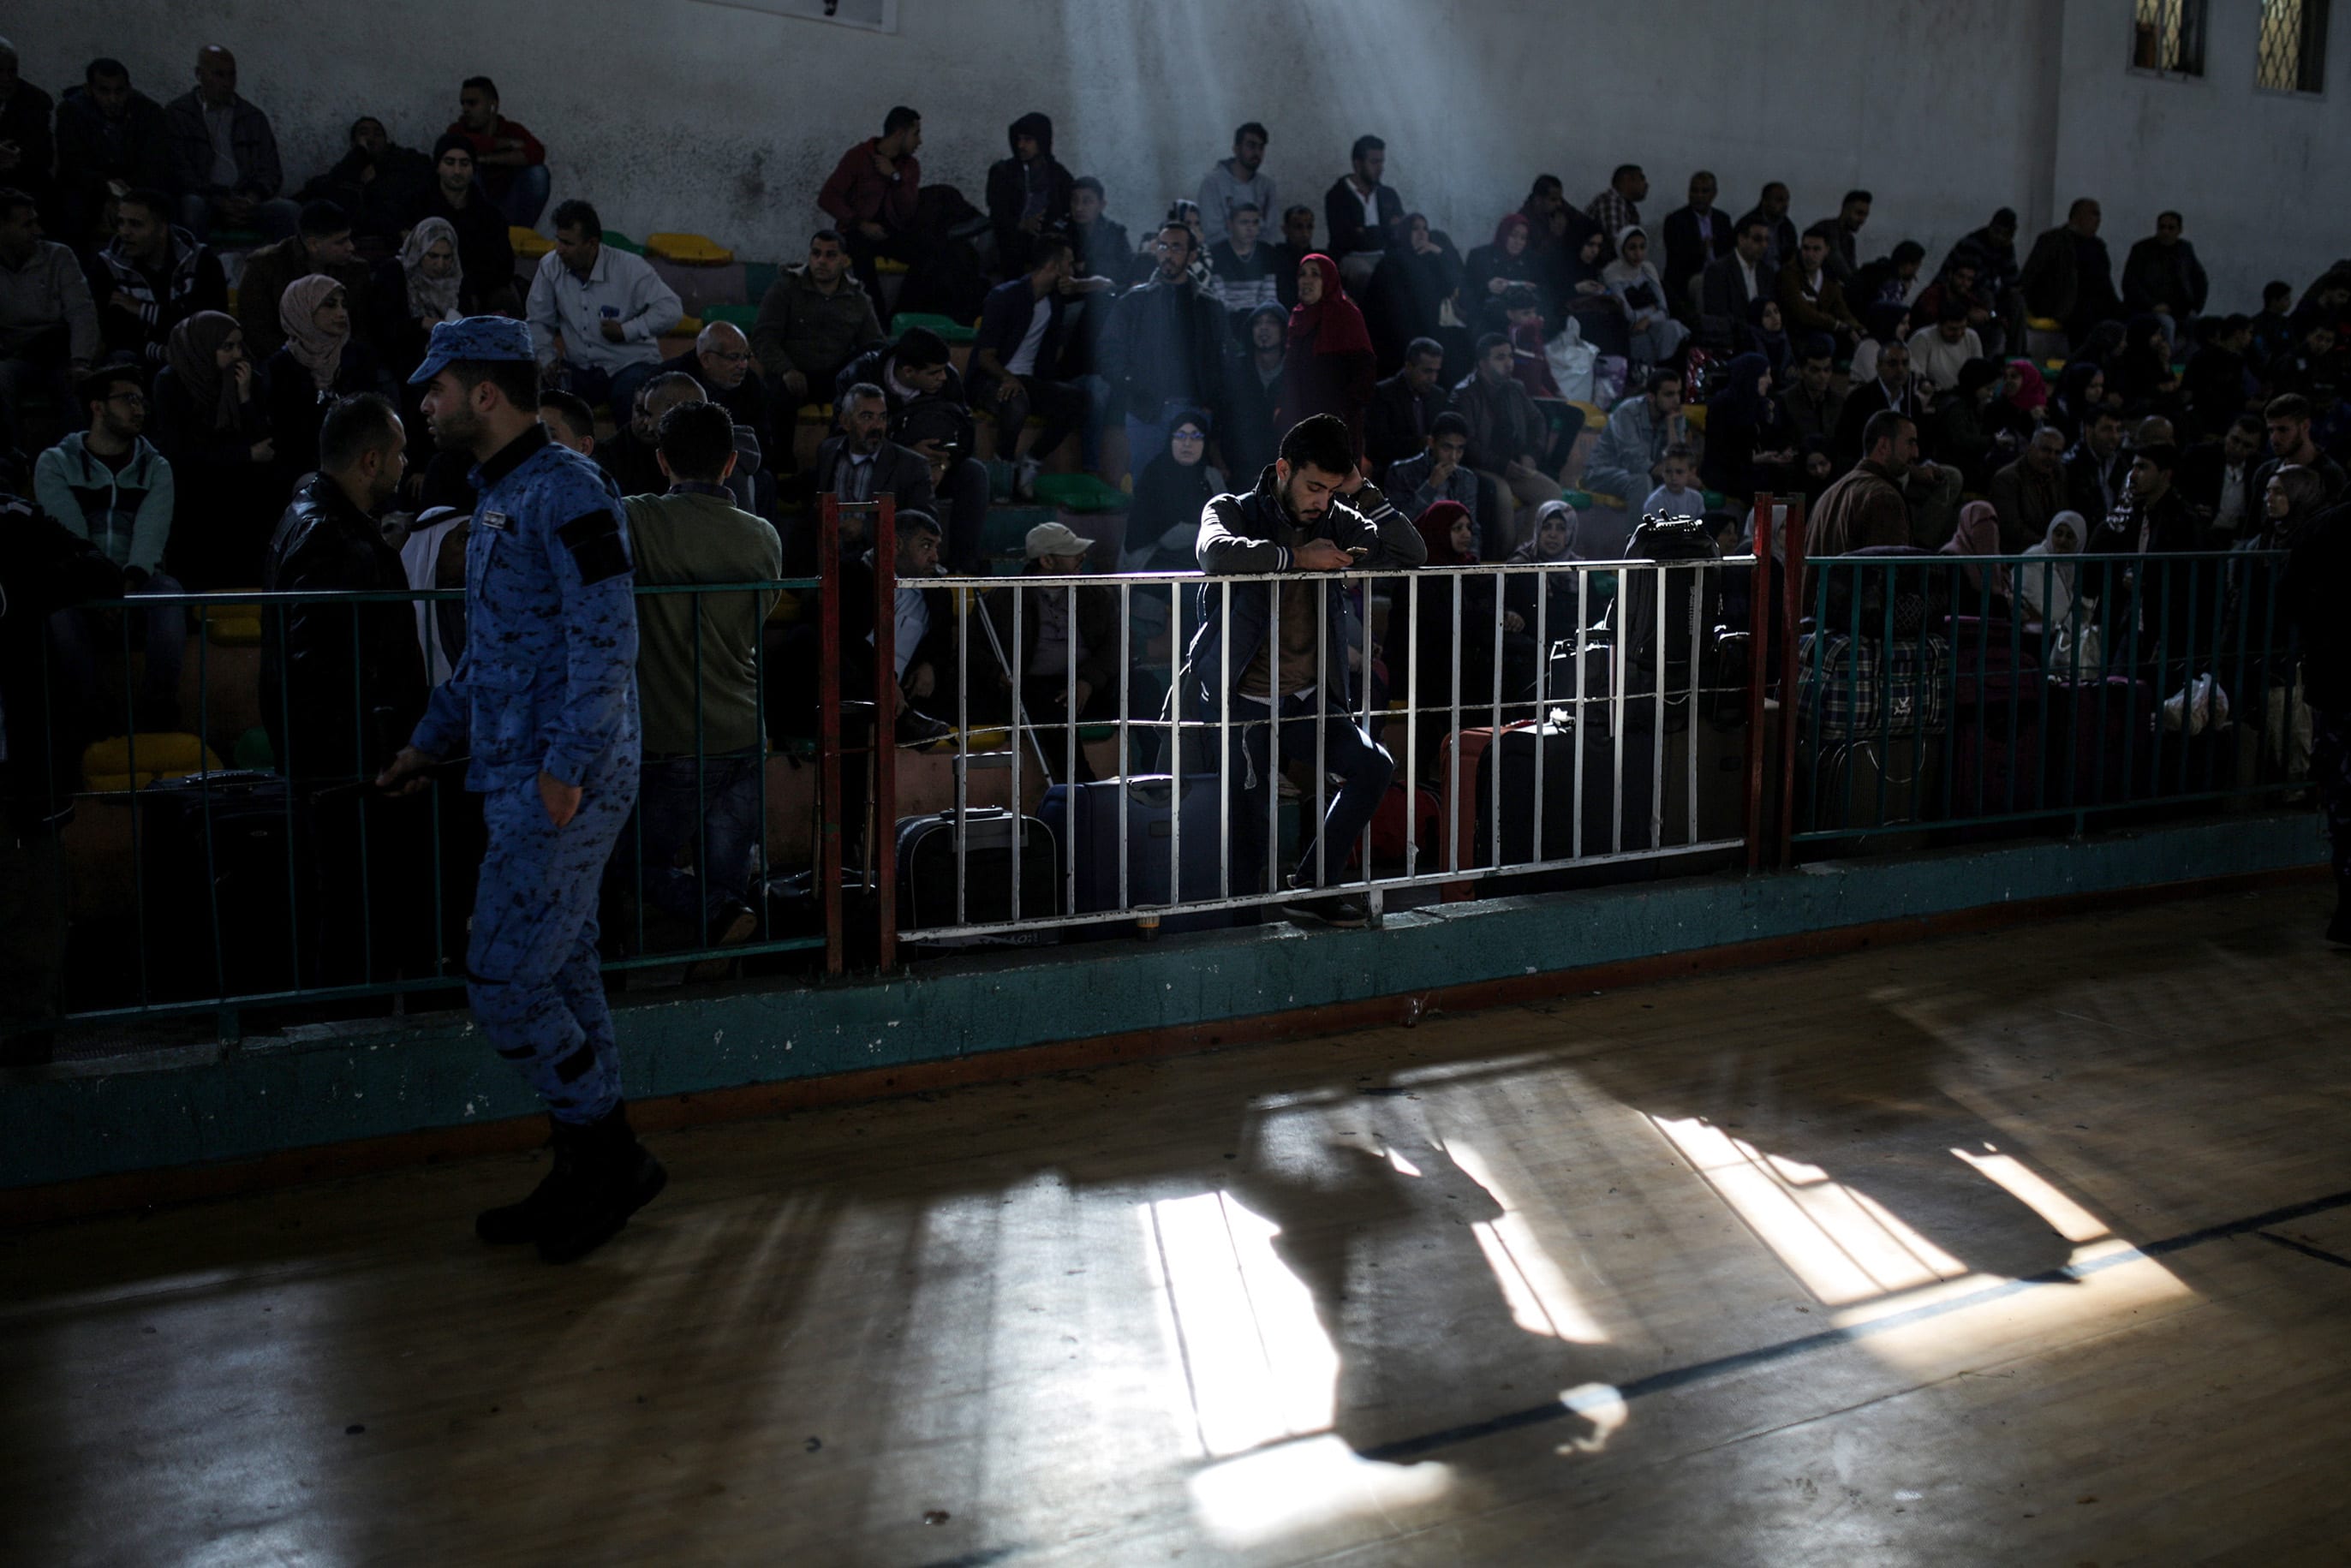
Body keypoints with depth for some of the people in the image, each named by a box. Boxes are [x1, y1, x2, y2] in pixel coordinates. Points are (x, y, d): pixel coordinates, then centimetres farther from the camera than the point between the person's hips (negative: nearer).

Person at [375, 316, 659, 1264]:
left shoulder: (565, 489, -12)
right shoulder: (498, 498, 19)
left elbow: (607, 638, -19)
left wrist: (566, 766, -22)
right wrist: (433, 742, 24)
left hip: (561, 786, -10)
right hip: (518, 782, 10)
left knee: (503, 983, -8)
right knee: (559, 977, 13)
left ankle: (608, 1155, 5)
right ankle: (589, 1178, 21)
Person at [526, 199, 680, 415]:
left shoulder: (630, 268, -12)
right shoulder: (550, 266, -1)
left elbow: (671, 309, -14)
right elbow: (539, 321, 8)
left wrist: (627, 330, -18)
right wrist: (547, 359, -7)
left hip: (631, 365, -3)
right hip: (578, 369, 3)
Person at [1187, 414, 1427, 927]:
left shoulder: (1334, 521, 7)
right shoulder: (1234, 512, -4)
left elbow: (1411, 554, -2)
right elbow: (1216, 554, -29)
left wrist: (1361, 490, -7)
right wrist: (1297, 557, -21)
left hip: (1308, 700, 4)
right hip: (1241, 699, -4)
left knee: (1373, 766, -16)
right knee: (1246, 843, -6)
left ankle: (1311, 886, -2)